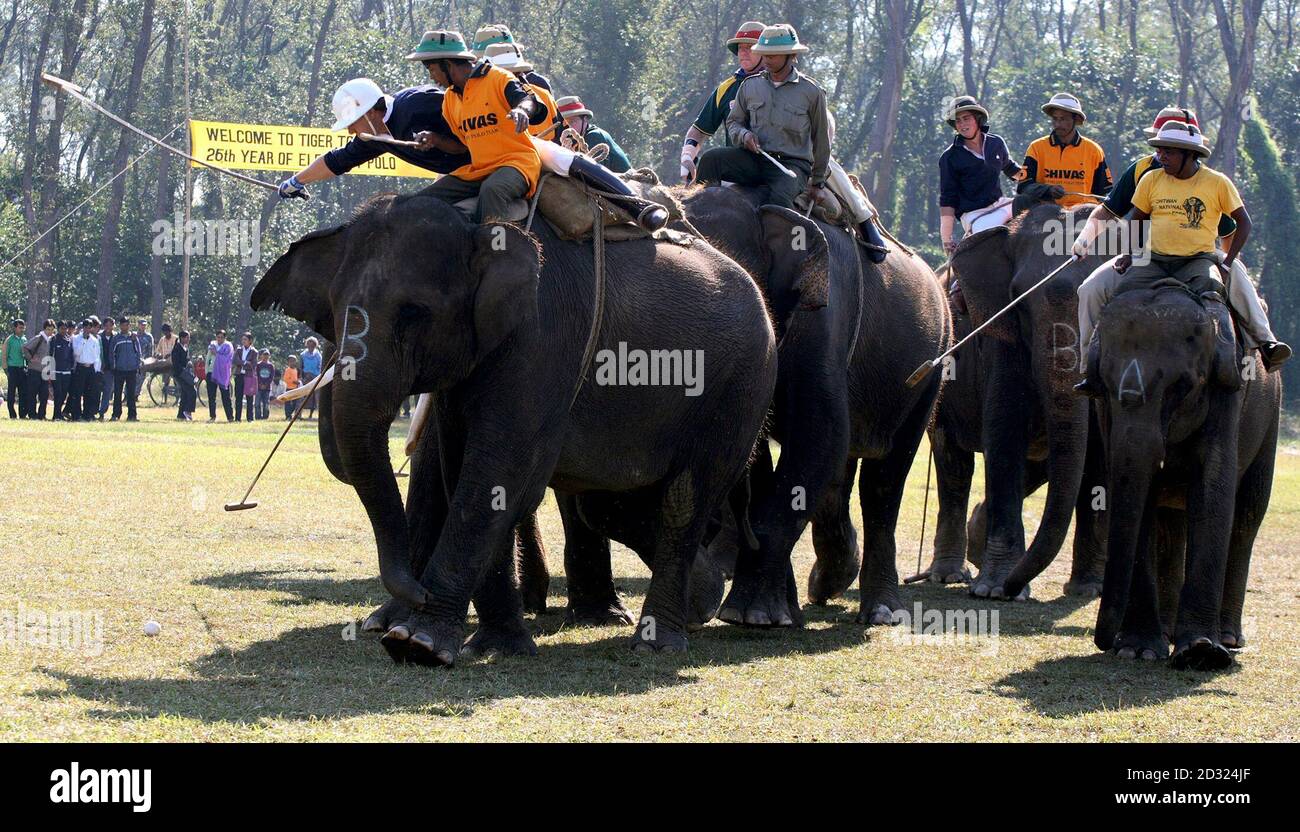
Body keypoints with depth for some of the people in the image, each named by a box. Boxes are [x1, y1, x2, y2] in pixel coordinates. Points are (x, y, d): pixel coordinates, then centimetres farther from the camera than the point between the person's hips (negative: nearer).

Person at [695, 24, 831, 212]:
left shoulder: (811, 91, 1)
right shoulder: (750, 86, 10)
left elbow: (821, 140, 9)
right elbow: (734, 121, 21)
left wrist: (817, 182, 14)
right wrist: (743, 135, -5)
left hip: (792, 163, -4)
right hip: (754, 159, 4)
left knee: (780, 198, -35)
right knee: (710, 159, -20)